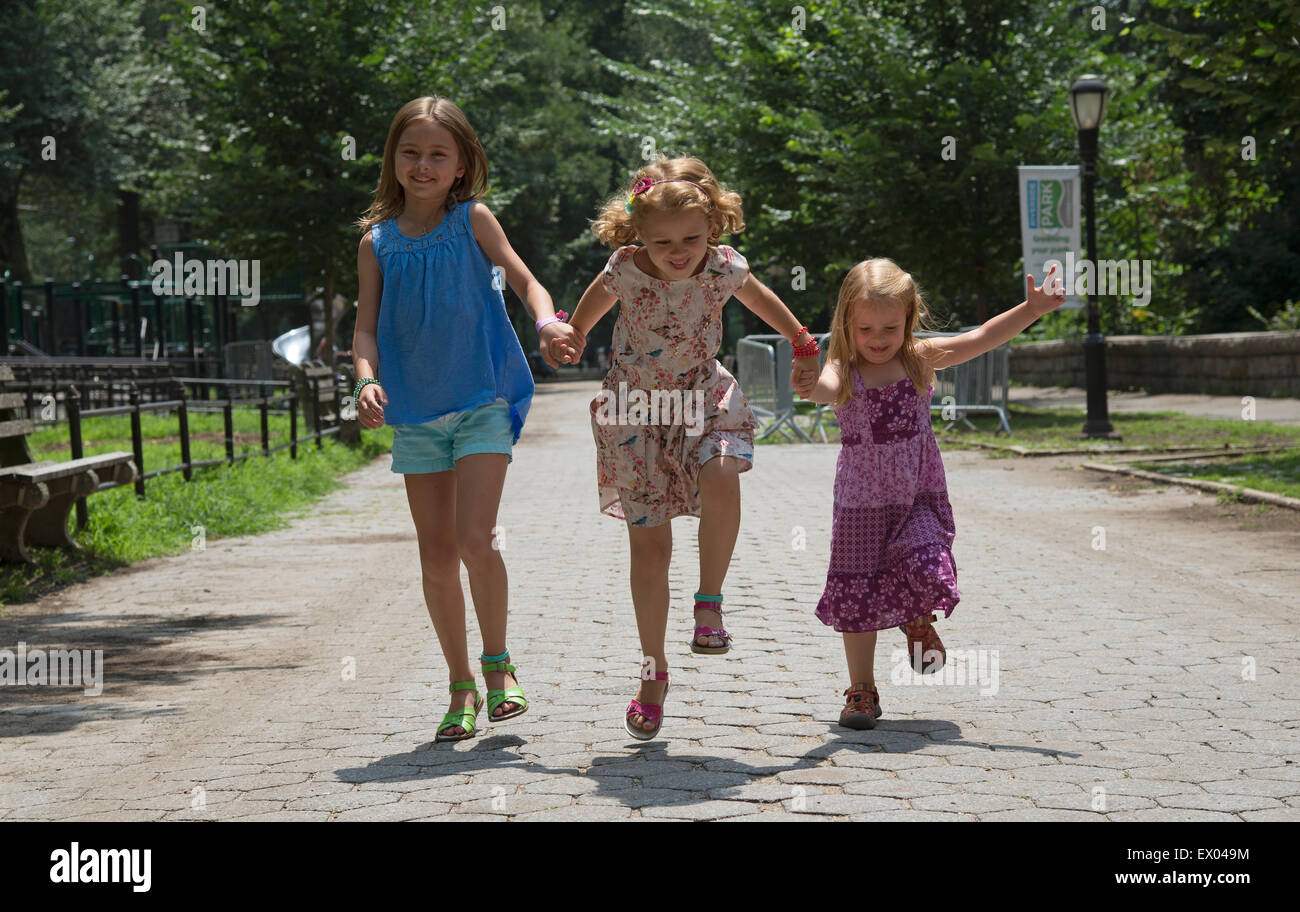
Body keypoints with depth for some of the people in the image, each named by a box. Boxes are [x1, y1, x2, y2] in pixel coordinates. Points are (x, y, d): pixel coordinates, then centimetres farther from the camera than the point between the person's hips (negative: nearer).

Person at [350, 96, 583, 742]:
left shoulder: (471, 220, 0)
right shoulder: (377, 240, 5)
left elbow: (524, 281, -4)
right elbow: (367, 328, 3)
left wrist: (547, 322, -25)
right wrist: (368, 379, -16)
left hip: (482, 402, -3)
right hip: (414, 410, 3)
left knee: (475, 540, -16)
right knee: (436, 554, 6)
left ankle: (498, 664, 6)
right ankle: (461, 686, 18)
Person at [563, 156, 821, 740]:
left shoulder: (724, 269, -12)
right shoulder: (625, 271, -18)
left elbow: (761, 299, 11)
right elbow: (590, 307, 5)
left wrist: (803, 346, 21)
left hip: (703, 400, 1)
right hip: (636, 411, -1)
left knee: (722, 477, -34)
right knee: (649, 543, 1)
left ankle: (709, 603, -15)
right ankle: (653, 672, 15)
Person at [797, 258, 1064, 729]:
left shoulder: (920, 359, -2)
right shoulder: (844, 371, -11)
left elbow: (980, 339, -5)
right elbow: (828, 387, -34)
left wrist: (1030, 310, -15)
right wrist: (812, 388, -58)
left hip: (919, 494, 1)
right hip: (862, 500, -1)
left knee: (926, 570, -21)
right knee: (858, 595, 4)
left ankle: (918, 621, 16)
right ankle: (862, 690, 21)